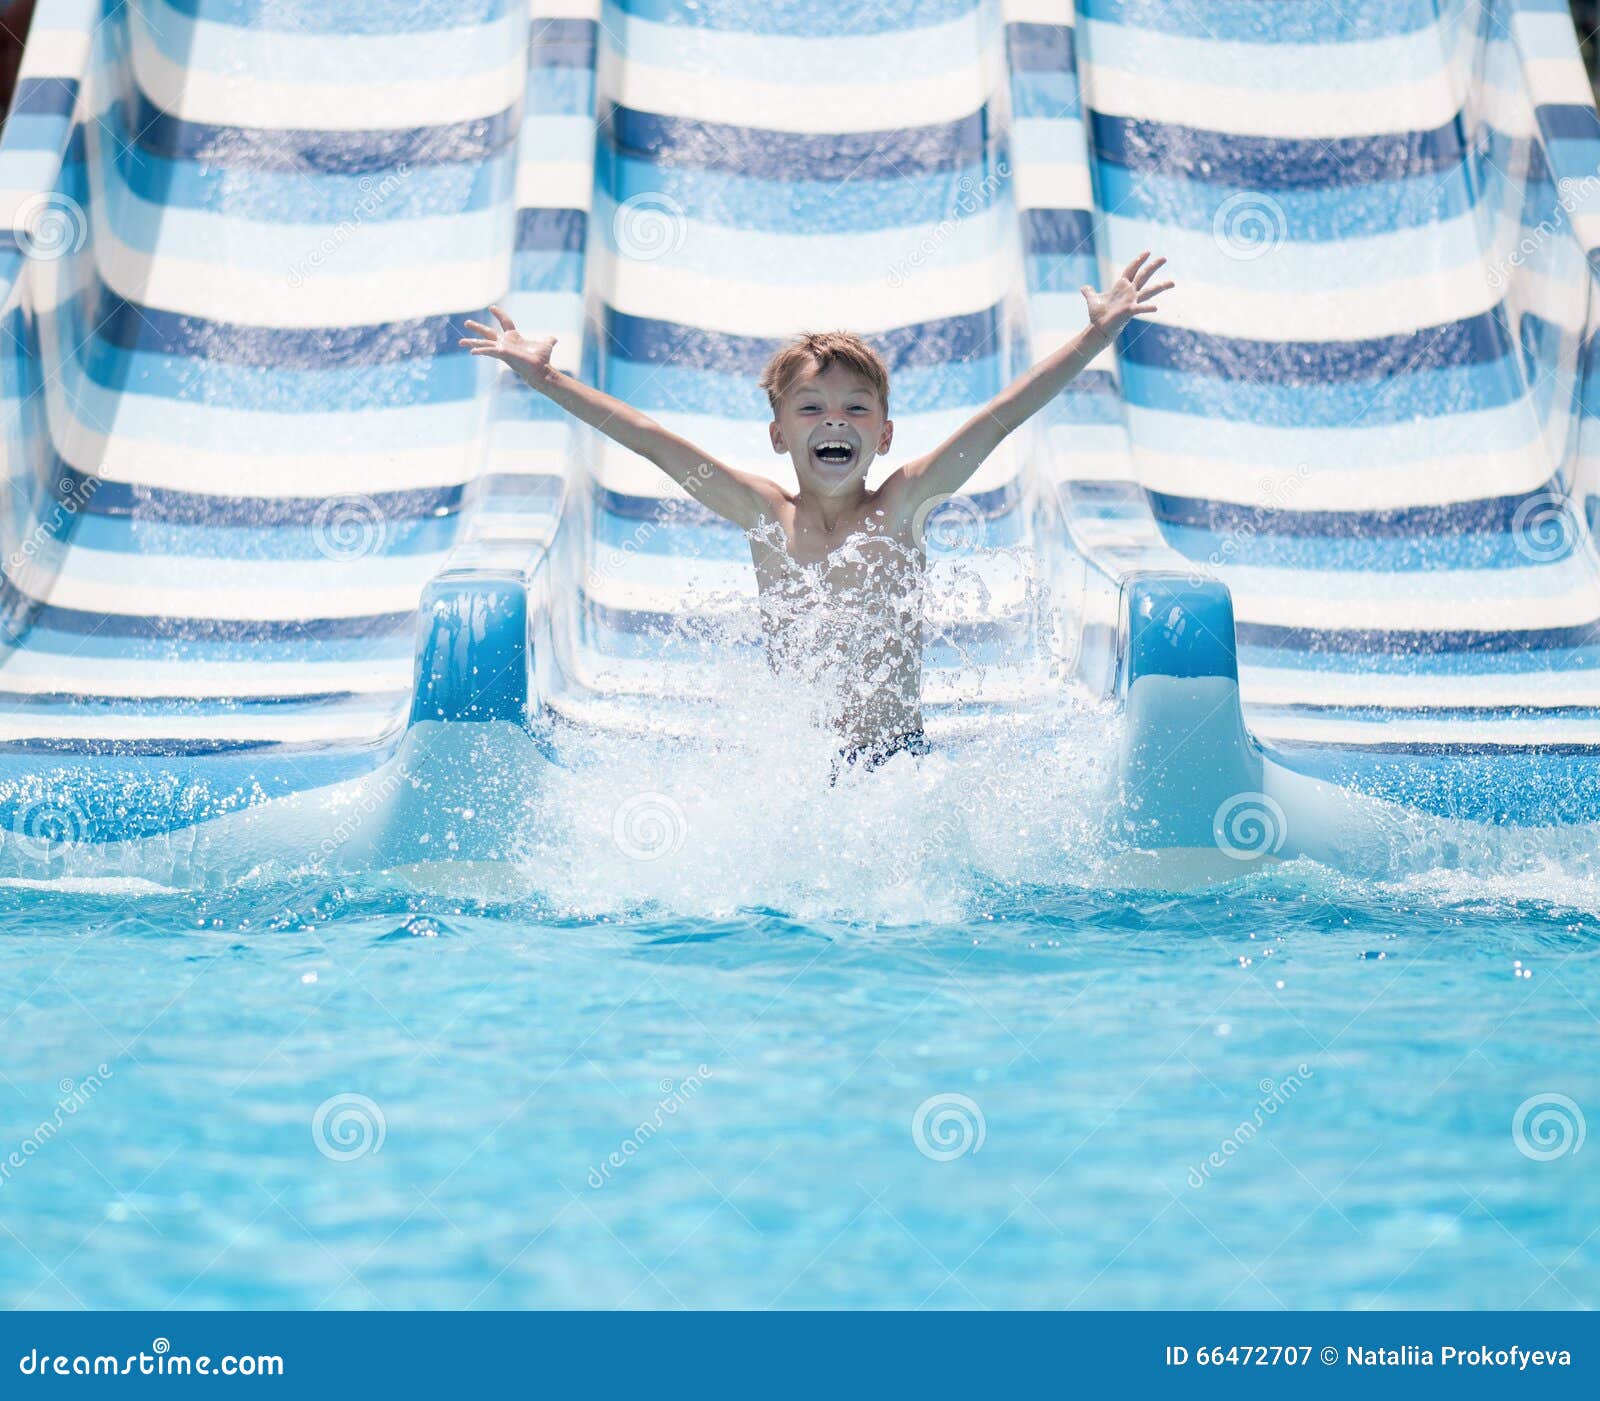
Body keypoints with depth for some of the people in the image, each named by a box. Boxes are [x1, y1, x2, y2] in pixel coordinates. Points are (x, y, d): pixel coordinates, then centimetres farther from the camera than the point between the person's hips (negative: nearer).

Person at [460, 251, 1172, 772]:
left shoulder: (901, 506, -1)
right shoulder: (765, 514, 1)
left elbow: (1003, 415, -5)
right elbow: (646, 437, 0)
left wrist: (1100, 333, -8)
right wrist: (543, 376, -3)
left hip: (902, 758, -1)